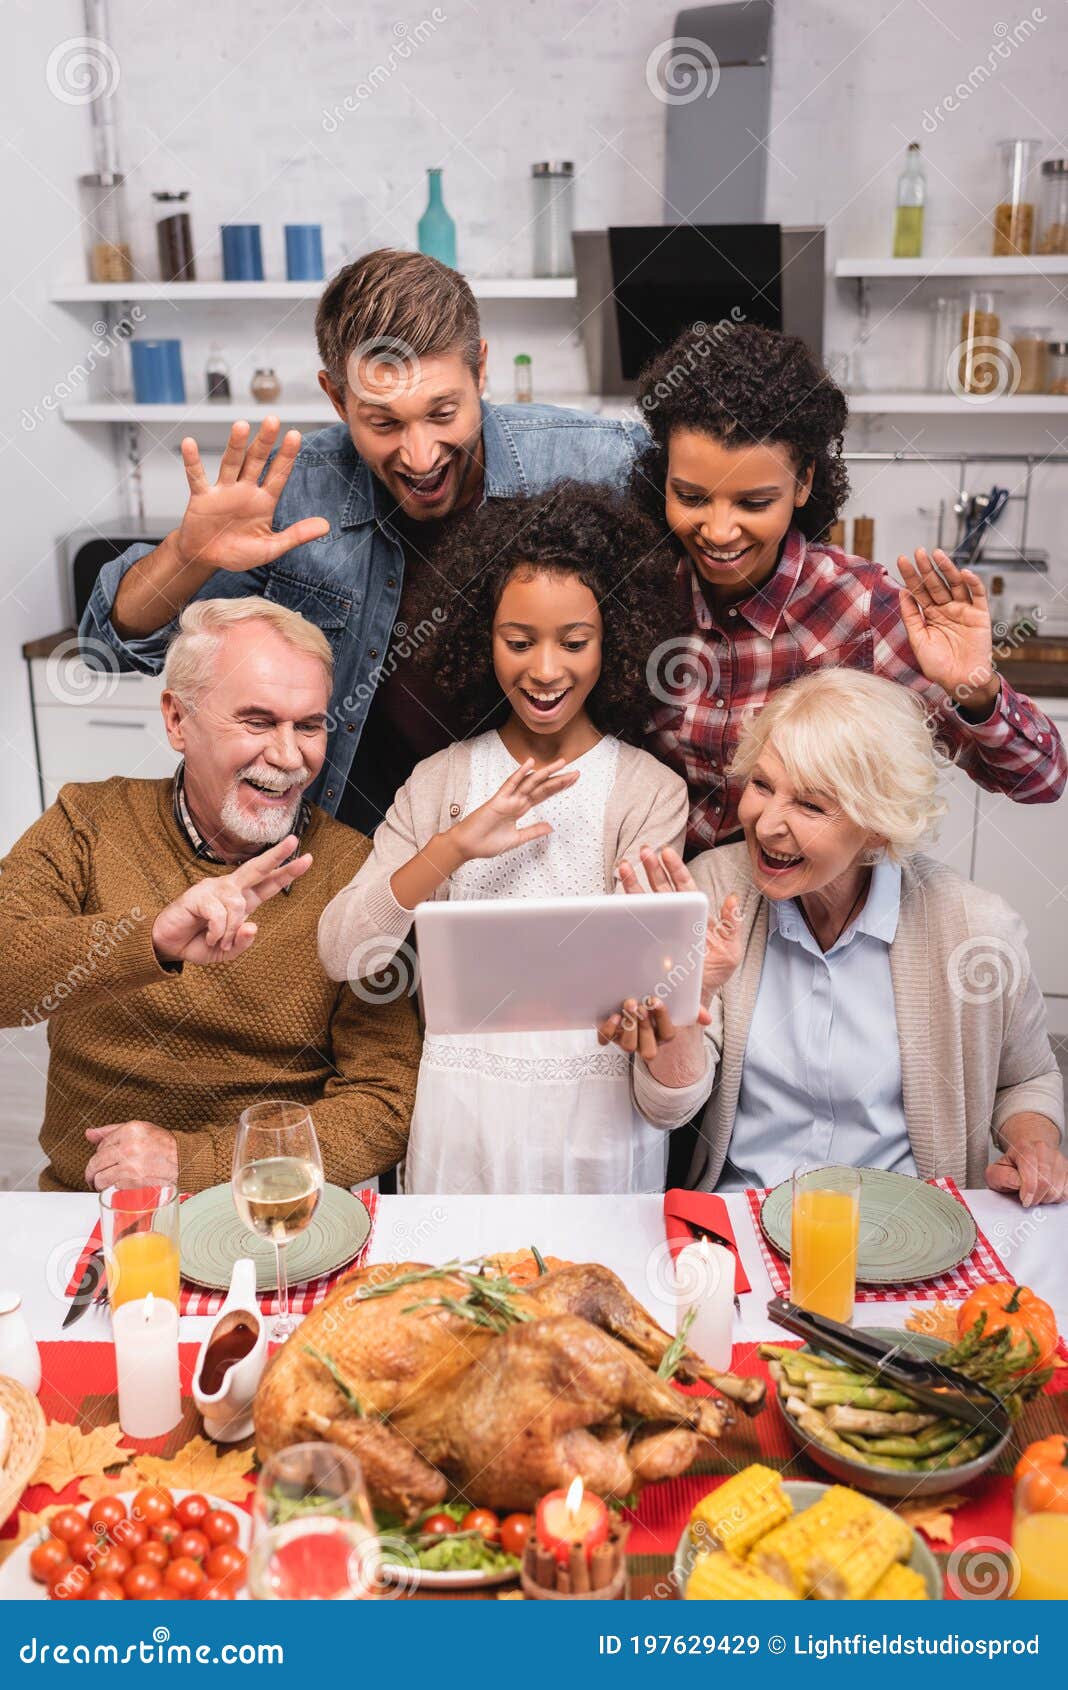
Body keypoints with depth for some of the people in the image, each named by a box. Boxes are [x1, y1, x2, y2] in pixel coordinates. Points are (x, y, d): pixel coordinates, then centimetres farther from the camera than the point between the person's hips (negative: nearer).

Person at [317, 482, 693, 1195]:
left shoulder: (650, 791, -4)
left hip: (596, 1116, -1)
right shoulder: (441, 779, 2)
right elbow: (341, 955, -8)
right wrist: (451, 847, -20)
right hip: (459, 1110, 2)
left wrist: (642, 1003, -34)